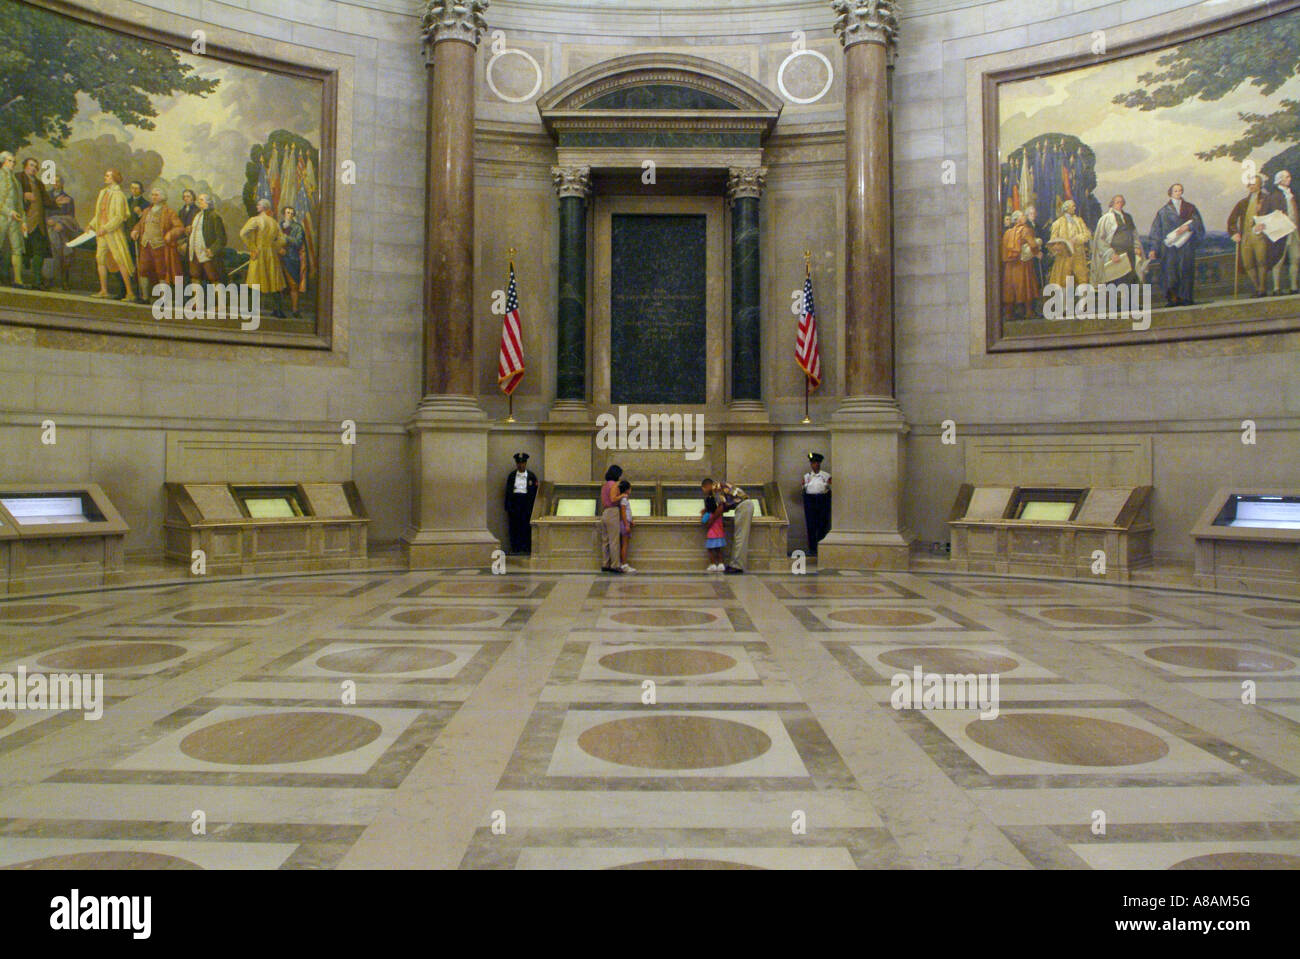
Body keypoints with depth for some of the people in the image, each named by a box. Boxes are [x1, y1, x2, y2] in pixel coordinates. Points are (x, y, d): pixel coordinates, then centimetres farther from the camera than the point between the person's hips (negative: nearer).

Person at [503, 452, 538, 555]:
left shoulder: (532, 476, 7)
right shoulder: (511, 476, 12)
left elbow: (535, 492, 6)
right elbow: (507, 492, 12)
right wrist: (507, 508, 5)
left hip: (527, 503, -2)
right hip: (514, 502, 2)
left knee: (526, 526, -6)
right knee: (514, 527, -2)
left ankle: (526, 550, -2)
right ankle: (515, 549, 4)